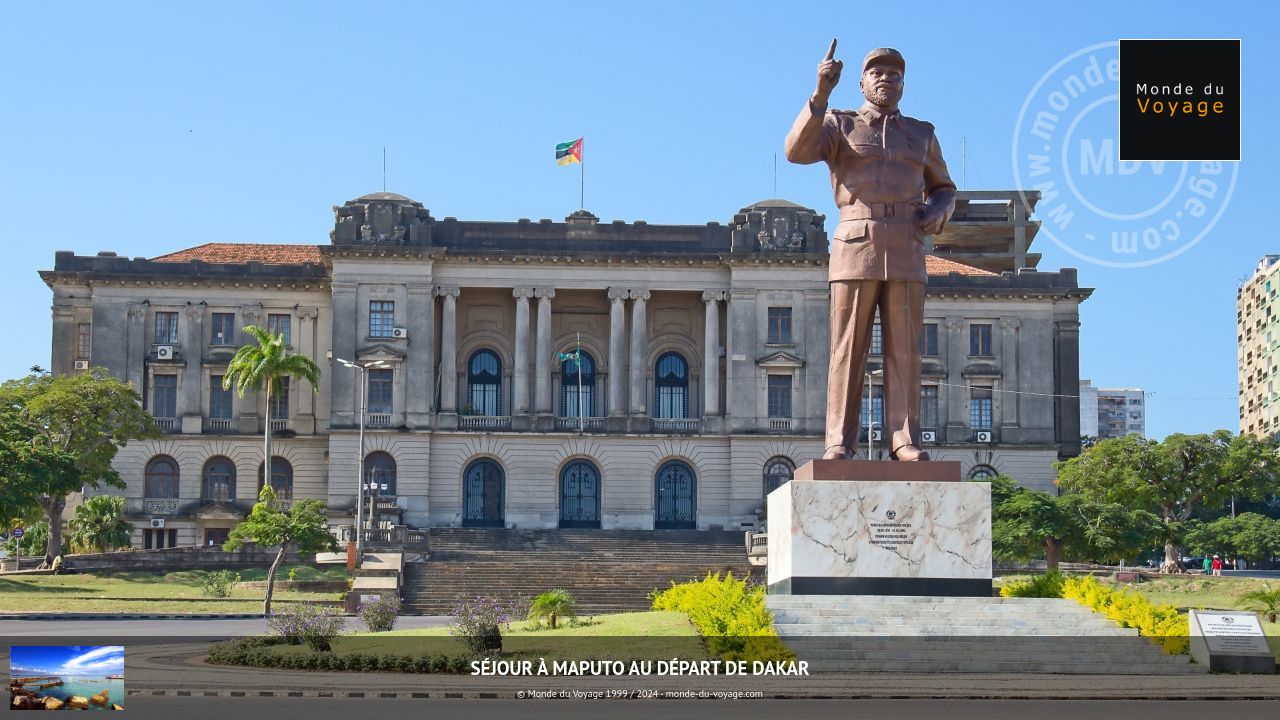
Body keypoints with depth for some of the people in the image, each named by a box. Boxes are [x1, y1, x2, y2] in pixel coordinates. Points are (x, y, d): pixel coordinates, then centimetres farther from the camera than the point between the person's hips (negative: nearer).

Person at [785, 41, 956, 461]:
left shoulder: (921, 134, 19)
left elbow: (943, 189, 26)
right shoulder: (839, 125, 11)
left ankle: (904, 440, -2)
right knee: (847, 349, -6)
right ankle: (840, 443, -6)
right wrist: (821, 93, -19)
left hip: (906, 253, 3)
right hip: (855, 247, -2)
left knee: (904, 349, -2)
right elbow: (797, 151, -9)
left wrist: (937, 212, 2)